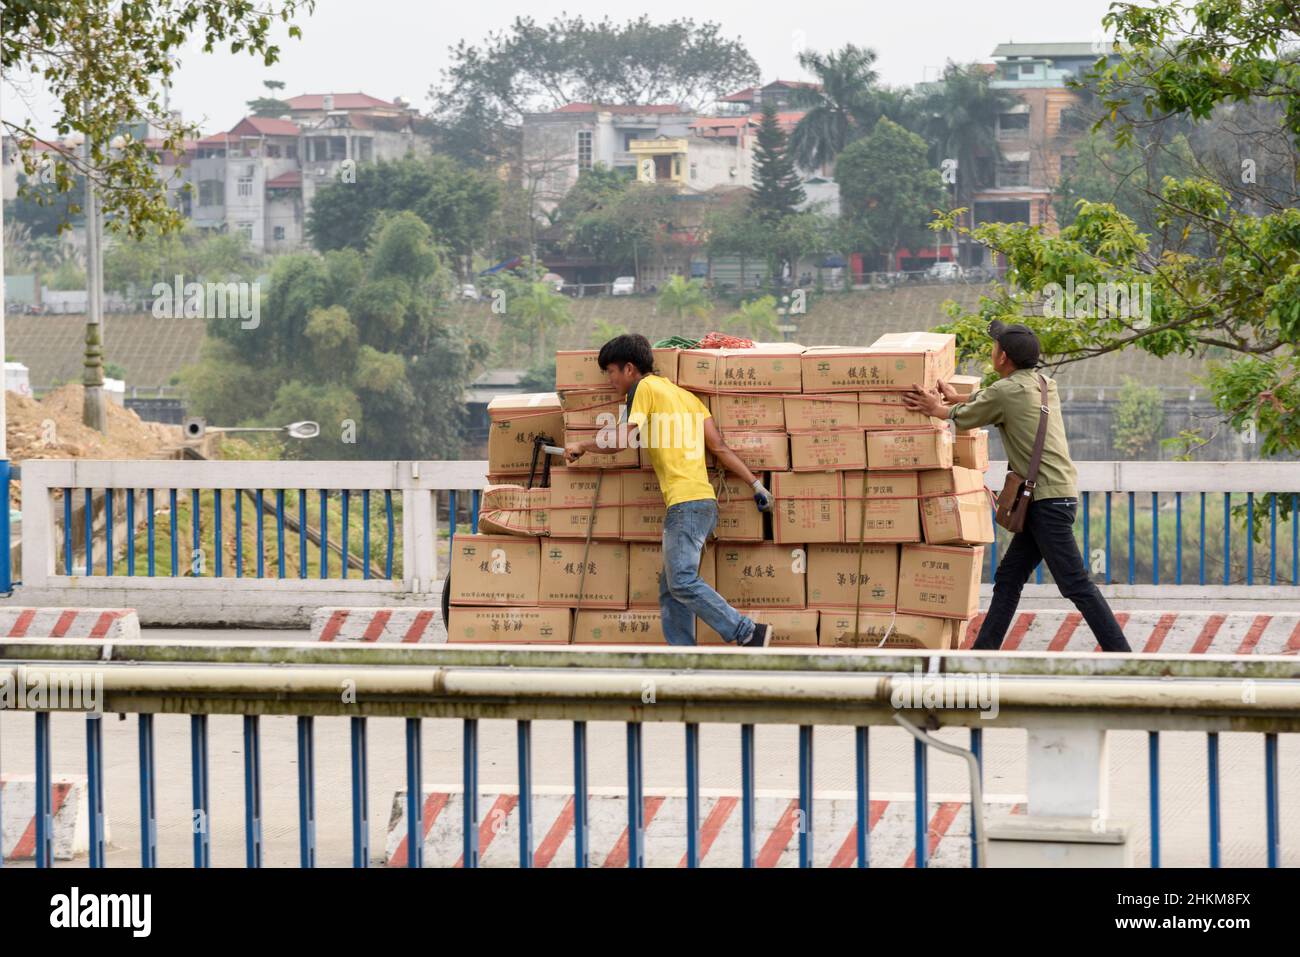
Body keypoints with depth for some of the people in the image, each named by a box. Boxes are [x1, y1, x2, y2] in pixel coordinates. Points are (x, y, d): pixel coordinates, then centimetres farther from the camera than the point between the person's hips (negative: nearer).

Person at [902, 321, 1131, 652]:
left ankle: (1122, 658, -14)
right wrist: (955, 399, 42)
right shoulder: (1044, 385, 14)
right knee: (1008, 578, 13)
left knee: (1076, 586, -11)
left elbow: (965, 419, 6)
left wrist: (937, 409, 26)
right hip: (1060, 497, 9)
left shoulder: (1006, 391, -11)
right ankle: (983, 654, 15)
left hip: (1048, 500, -9)